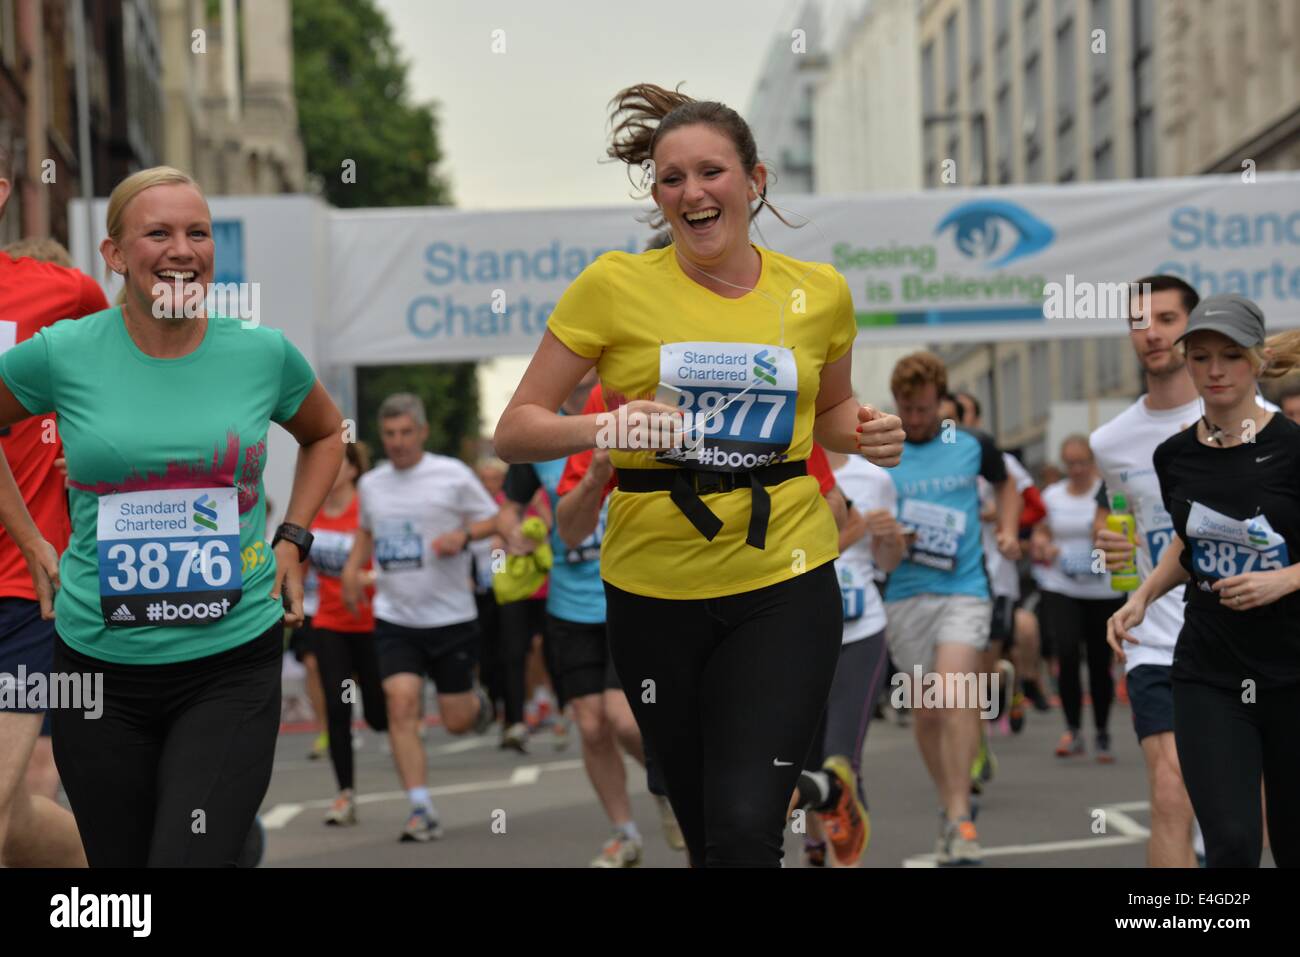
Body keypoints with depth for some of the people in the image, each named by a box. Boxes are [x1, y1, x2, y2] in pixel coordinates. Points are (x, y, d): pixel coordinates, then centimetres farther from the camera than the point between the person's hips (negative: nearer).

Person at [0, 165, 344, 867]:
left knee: (194, 859, -16)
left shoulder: (264, 353, -1)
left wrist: (290, 543, 9)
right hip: (101, 668, 1)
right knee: (118, 861, 11)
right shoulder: (63, 354, -3)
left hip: (233, 665, -1)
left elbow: (325, 436, 21)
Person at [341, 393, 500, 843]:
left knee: (456, 721, 3)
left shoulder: (452, 475, -6)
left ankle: (477, 699, 41)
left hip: (450, 616, -2)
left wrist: (463, 536, -18)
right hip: (394, 619, 3)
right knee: (401, 705, -14)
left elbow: (494, 520, 1)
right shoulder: (370, 484, 7)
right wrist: (352, 566, 9)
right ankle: (422, 810, -11)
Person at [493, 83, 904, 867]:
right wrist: (602, 428, -22)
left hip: (784, 582, 0)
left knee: (746, 832, -16)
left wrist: (866, 433, 0)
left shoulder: (820, 293, 3)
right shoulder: (615, 286, -4)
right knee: (704, 828, 12)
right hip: (653, 588, 0)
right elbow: (515, 430, -2)